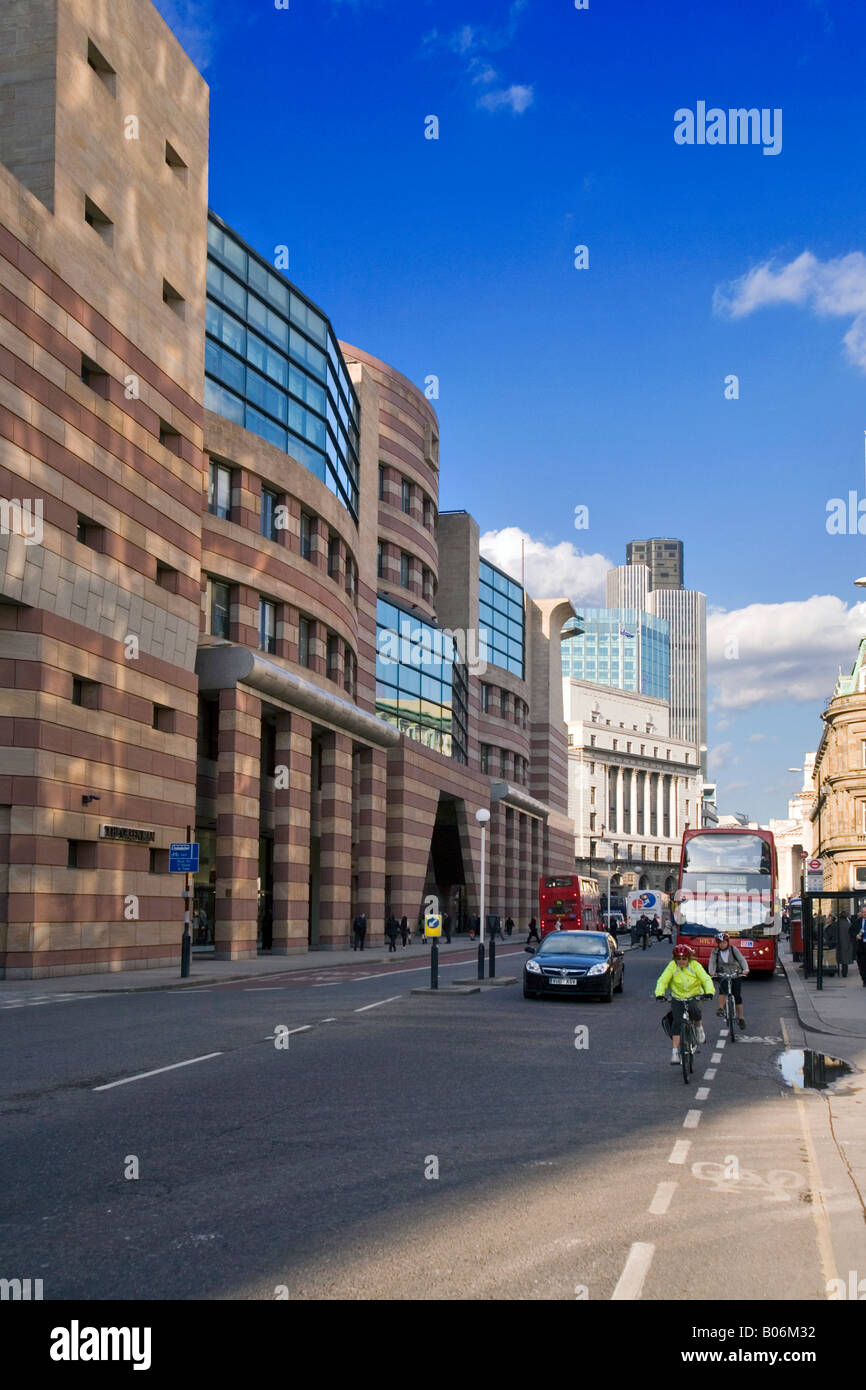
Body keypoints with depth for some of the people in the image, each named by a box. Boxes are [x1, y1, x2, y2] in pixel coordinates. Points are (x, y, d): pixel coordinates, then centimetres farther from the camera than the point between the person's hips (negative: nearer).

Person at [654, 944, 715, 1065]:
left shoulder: (695, 965, -11)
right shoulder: (672, 966, -11)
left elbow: (706, 979, -17)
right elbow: (662, 980, -16)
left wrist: (709, 992, -35)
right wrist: (659, 994, -34)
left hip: (694, 996, -1)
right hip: (677, 998, 1)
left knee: (694, 1011, -32)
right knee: (677, 1023, -13)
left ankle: (699, 1027, 2)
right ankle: (675, 1052, -8)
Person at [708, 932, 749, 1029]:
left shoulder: (733, 949, -2)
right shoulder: (715, 951, 1)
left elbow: (741, 959, -9)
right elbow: (712, 962, -10)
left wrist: (745, 969, -28)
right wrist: (711, 971, -32)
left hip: (736, 975, 0)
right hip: (722, 975, 0)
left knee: (737, 996, -6)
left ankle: (740, 1018, 6)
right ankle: (721, 1008, -22)